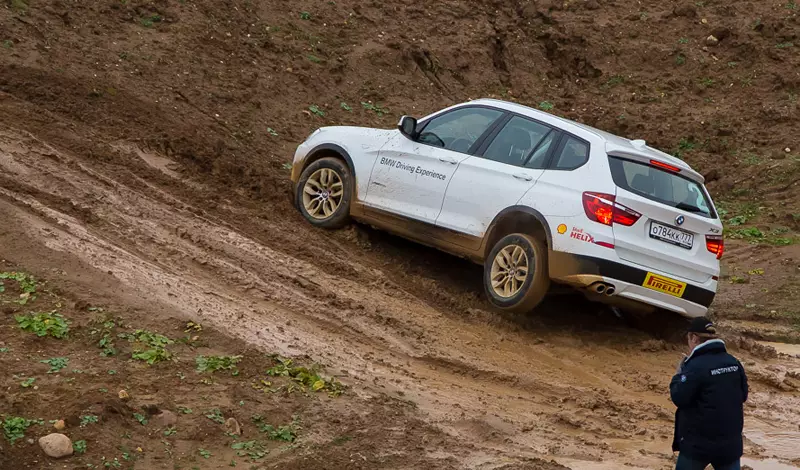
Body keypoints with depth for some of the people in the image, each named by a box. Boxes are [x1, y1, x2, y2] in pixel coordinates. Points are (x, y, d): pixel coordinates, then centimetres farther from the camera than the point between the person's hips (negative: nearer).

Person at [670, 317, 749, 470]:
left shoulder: (696, 366, -16)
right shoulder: (733, 362, 4)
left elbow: (679, 398, -16)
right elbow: (743, 395, 13)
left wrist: (679, 374, 0)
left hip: (699, 442, -5)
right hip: (730, 441, 5)